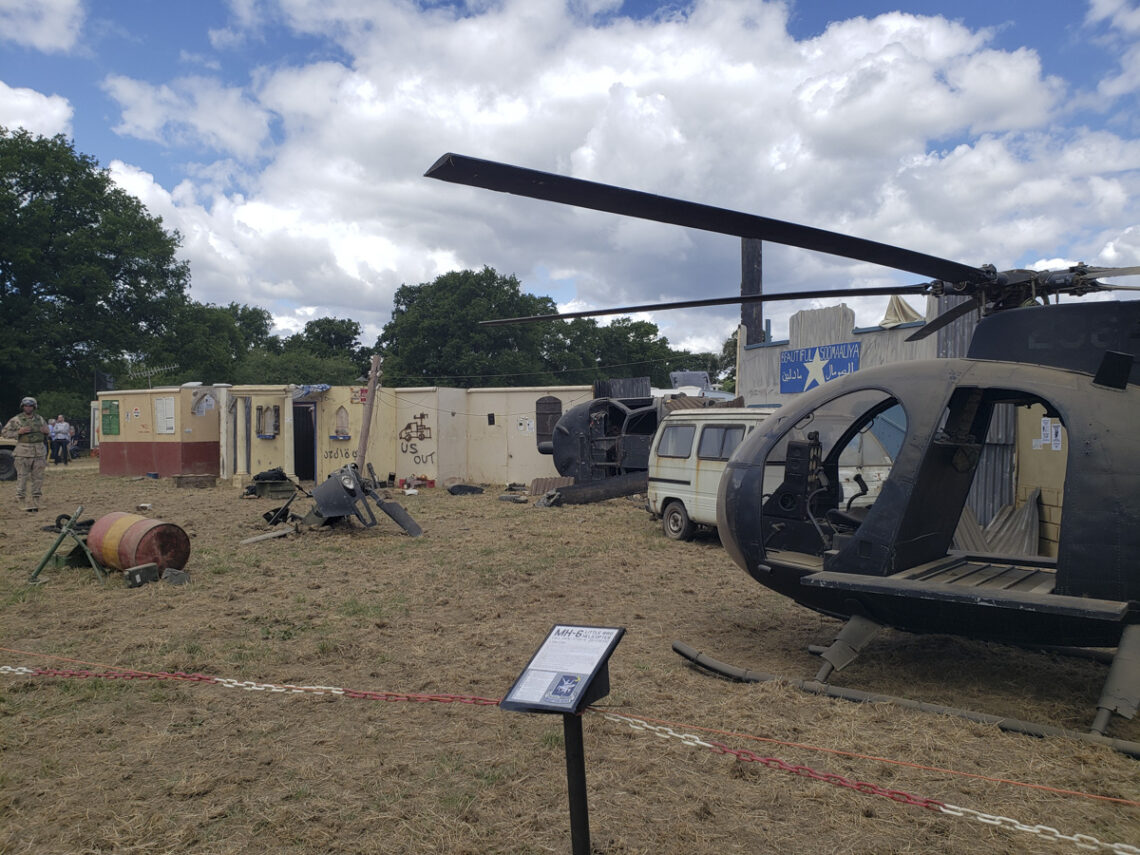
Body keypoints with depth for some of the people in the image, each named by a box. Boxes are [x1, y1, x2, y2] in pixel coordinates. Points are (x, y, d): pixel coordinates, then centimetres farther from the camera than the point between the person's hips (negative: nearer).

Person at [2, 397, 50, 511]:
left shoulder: (40, 419, 12)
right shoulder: (16, 420, 1)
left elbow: (49, 432, 23)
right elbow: (5, 432, 1)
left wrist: (47, 431, -1)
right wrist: (18, 432, -14)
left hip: (39, 451, 4)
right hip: (23, 452, -4)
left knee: (38, 477, 6)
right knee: (22, 477, -4)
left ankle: (35, 502, 12)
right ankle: (21, 499, 1)